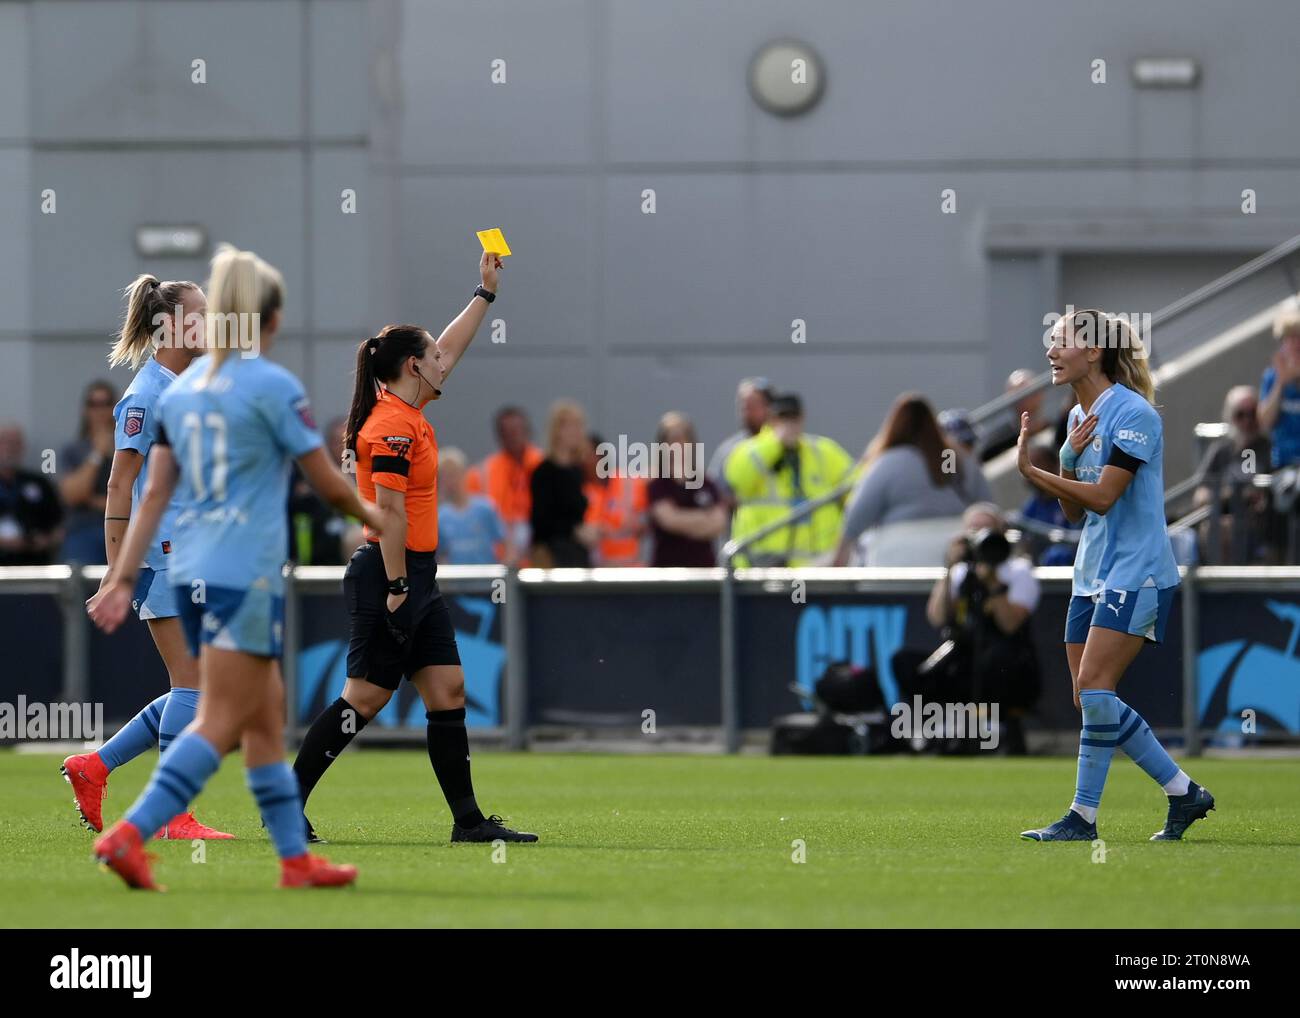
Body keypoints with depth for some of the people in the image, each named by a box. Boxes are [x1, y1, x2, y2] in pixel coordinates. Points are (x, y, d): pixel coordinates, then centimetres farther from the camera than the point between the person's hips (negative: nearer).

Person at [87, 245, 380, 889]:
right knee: (221, 723, -8)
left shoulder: (181, 388, 9)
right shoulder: (274, 387, -9)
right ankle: (129, 835, -20)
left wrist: (122, 578, 9)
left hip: (191, 571, 7)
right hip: (247, 572, -7)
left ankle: (296, 858, 17)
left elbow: (154, 494, 8)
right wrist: (377, 520, 15)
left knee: (265, 715, 14)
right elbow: (330, 486, -4)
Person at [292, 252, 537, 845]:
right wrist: (396, 586, -21)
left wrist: (485, 292, 32)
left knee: (448, 692, 5)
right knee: (364, 699, -7)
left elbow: (449, 350, 28)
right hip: (389, 575, -10)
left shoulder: (409, 414, 12)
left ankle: (467, 819, 5)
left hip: (414, 576, 10)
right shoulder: (392, 427, -16)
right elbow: (389, 512, -20)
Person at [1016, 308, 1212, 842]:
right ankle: (1184, 793, 14)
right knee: (1089, 700, 5)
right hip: (1093, 575, 10)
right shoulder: (1078, 417, 13)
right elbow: (1073, 509, 13)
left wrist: (1032, 471, -17)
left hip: (1136, 573, -10)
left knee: (1094, 691, -16)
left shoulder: (1132, 413, -14)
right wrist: (1069, 456, -4)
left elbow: (1102, 496, -20)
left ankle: (1083, 817, -11)